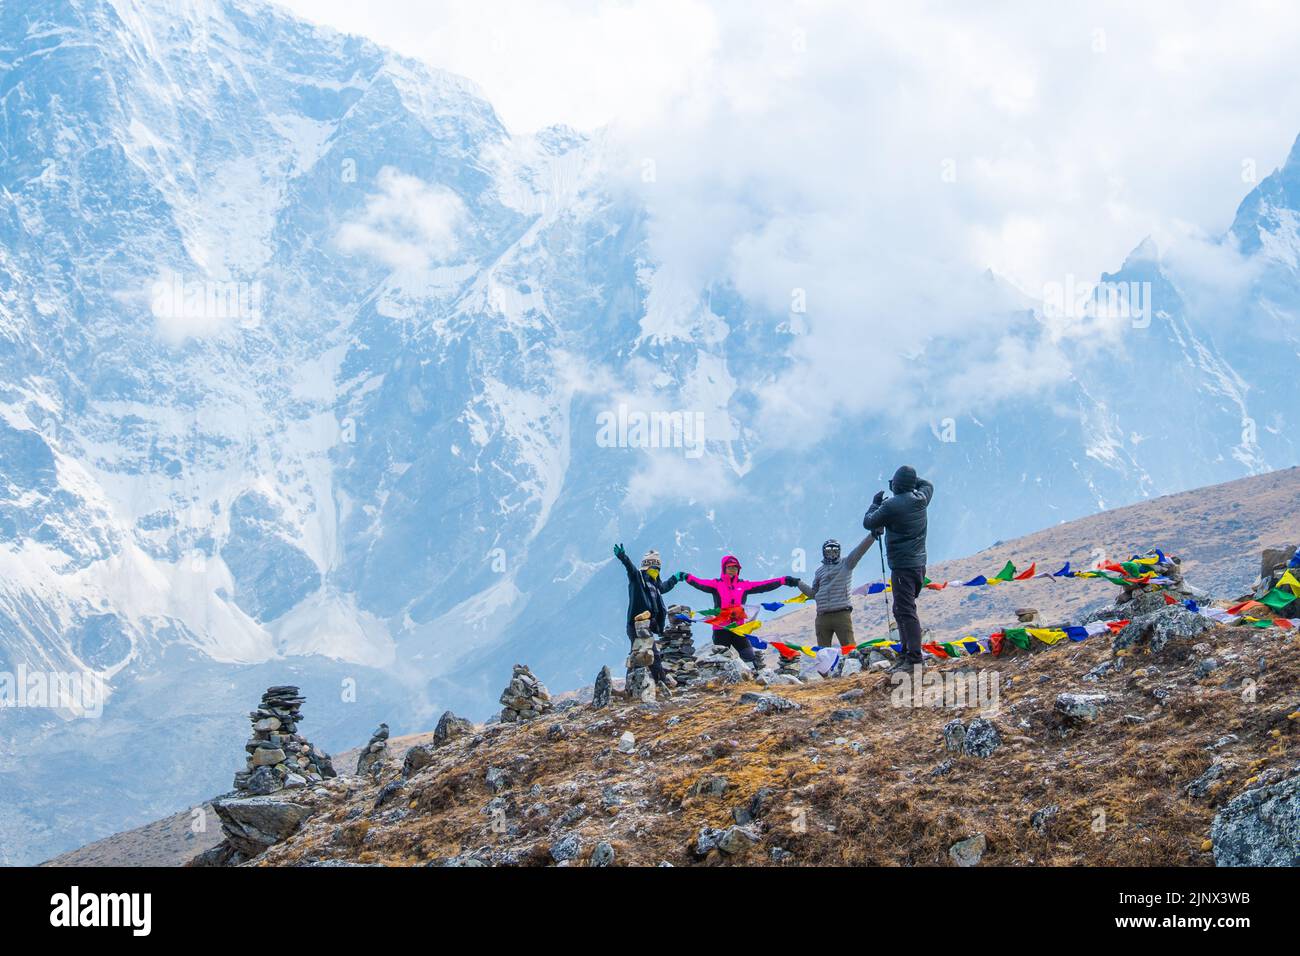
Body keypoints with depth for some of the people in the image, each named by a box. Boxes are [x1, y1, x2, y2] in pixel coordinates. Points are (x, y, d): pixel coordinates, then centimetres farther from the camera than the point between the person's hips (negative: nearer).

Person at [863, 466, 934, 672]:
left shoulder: (890, 506, -17)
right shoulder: (921, 499, 5)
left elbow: (868, 523, -5)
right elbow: (927, 485, 29)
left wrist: (875, 503, 9)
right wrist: (913, 480, 26)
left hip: (902, 566, -8)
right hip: (919, 564, 8)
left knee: (905, 610, -11)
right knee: (901, 610, 18)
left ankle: (913, 657, -16)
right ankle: (907, 652, 20)